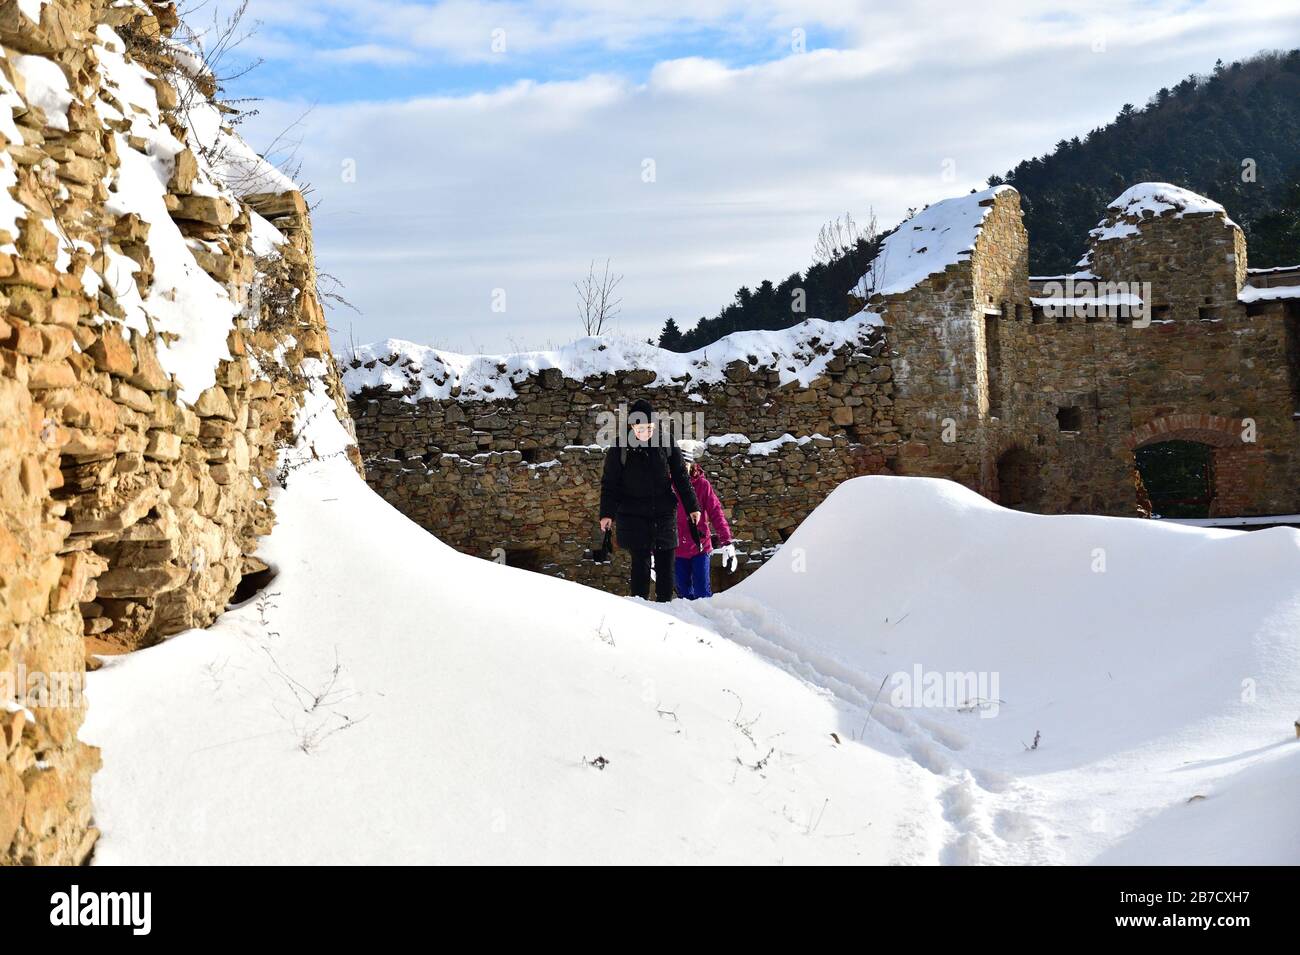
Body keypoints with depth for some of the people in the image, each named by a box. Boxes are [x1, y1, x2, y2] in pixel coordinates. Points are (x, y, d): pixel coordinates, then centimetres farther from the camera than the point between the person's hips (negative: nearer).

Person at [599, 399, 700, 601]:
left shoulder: (666, 440, 0)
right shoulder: (621, 447, -5)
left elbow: (680, 475, 7)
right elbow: (609, 483, 1)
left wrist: (692, 506, 7)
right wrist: (607, 513, -4)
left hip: (664, 512, 2)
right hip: (633, 514, -2)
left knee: (665, 562, 3)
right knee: (641, 562, -4)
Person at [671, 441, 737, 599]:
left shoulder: (702, 485, -4)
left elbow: (716, 513, -6)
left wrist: (726, 542, -14)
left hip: (700, 546, -2)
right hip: (677, 550, 2)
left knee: (702, 593, -4)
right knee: (684, 593, 11)